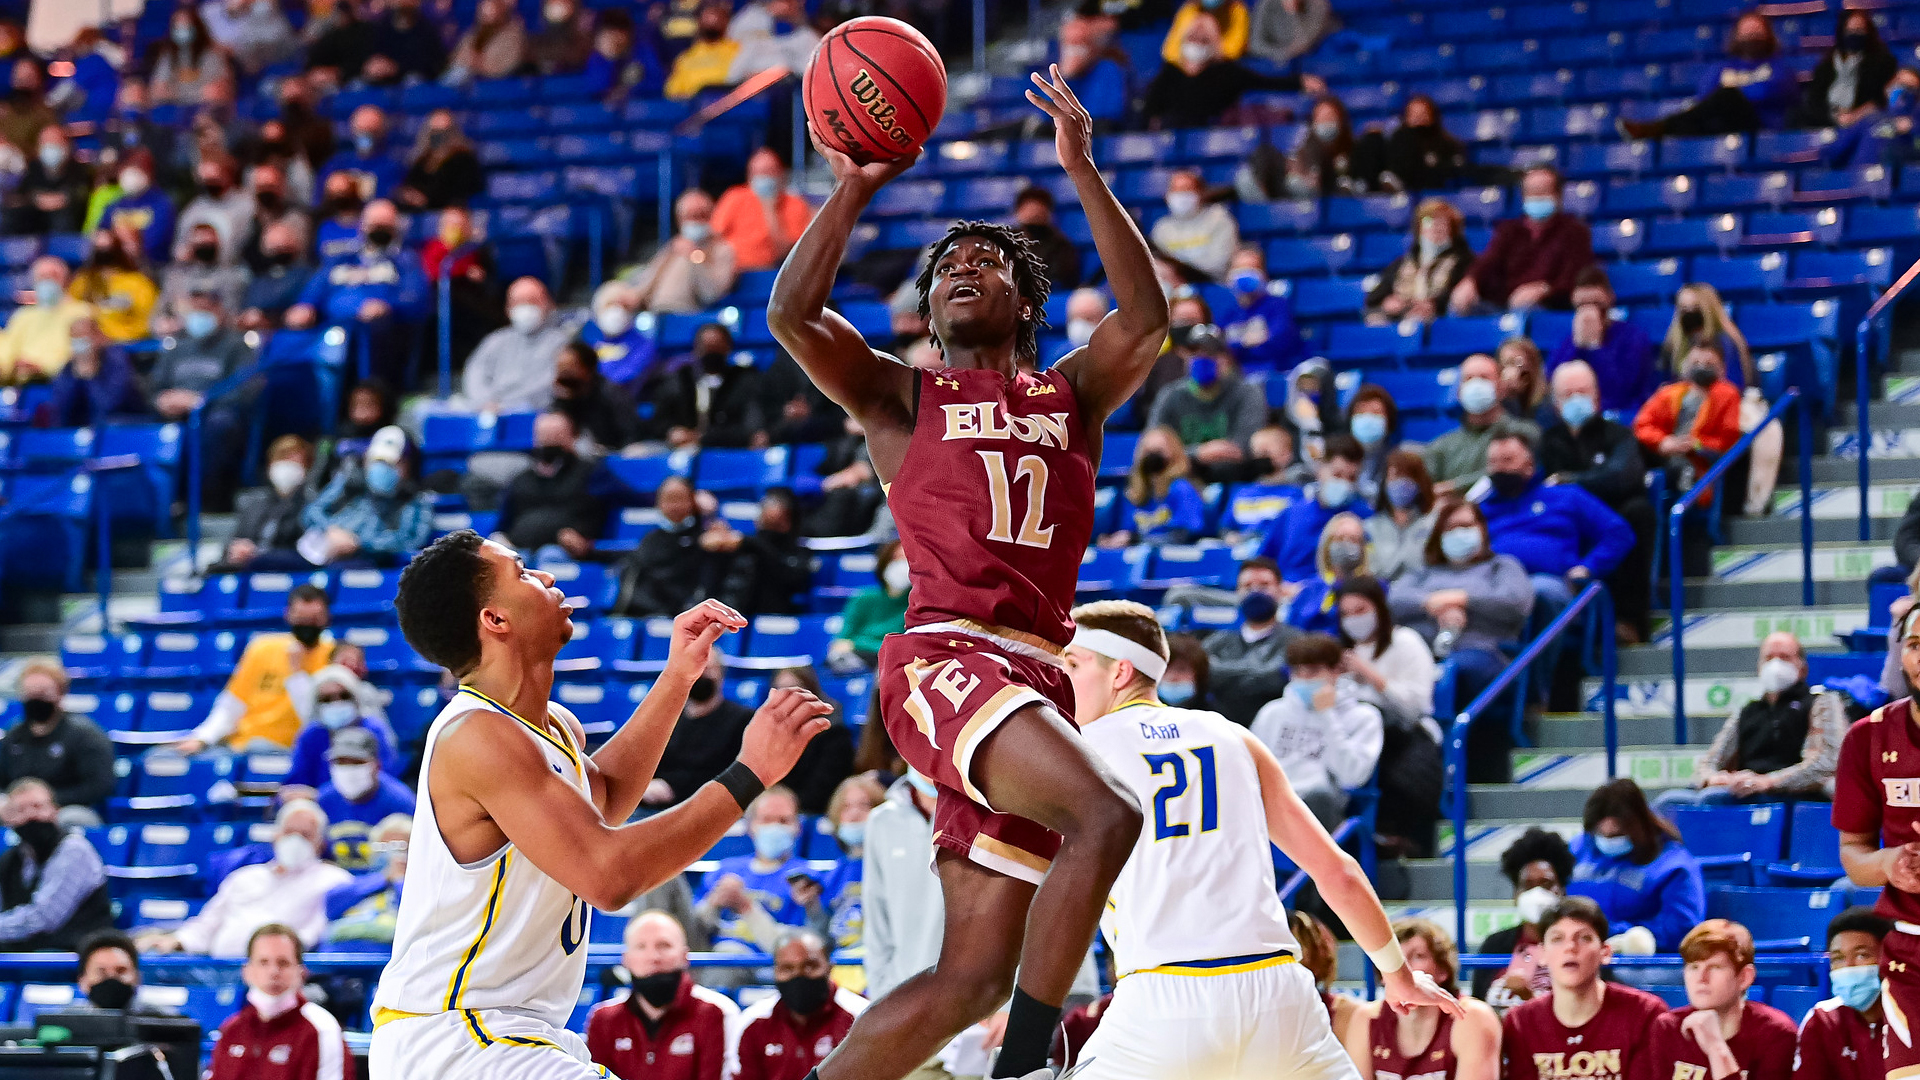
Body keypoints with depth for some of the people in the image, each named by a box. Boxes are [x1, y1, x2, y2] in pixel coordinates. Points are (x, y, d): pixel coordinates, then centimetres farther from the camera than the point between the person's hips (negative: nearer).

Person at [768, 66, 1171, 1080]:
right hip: (945, 655, -4)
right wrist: (854, 188, -3)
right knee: (1103, 817, -29)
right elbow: (791, 314, 0)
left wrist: (1080, 170, -2)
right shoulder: (899, 399, 16)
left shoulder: (1074, 392, 22)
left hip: (1035, 677, 4)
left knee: (974, 975, 1)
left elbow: (1145, 318, 2)